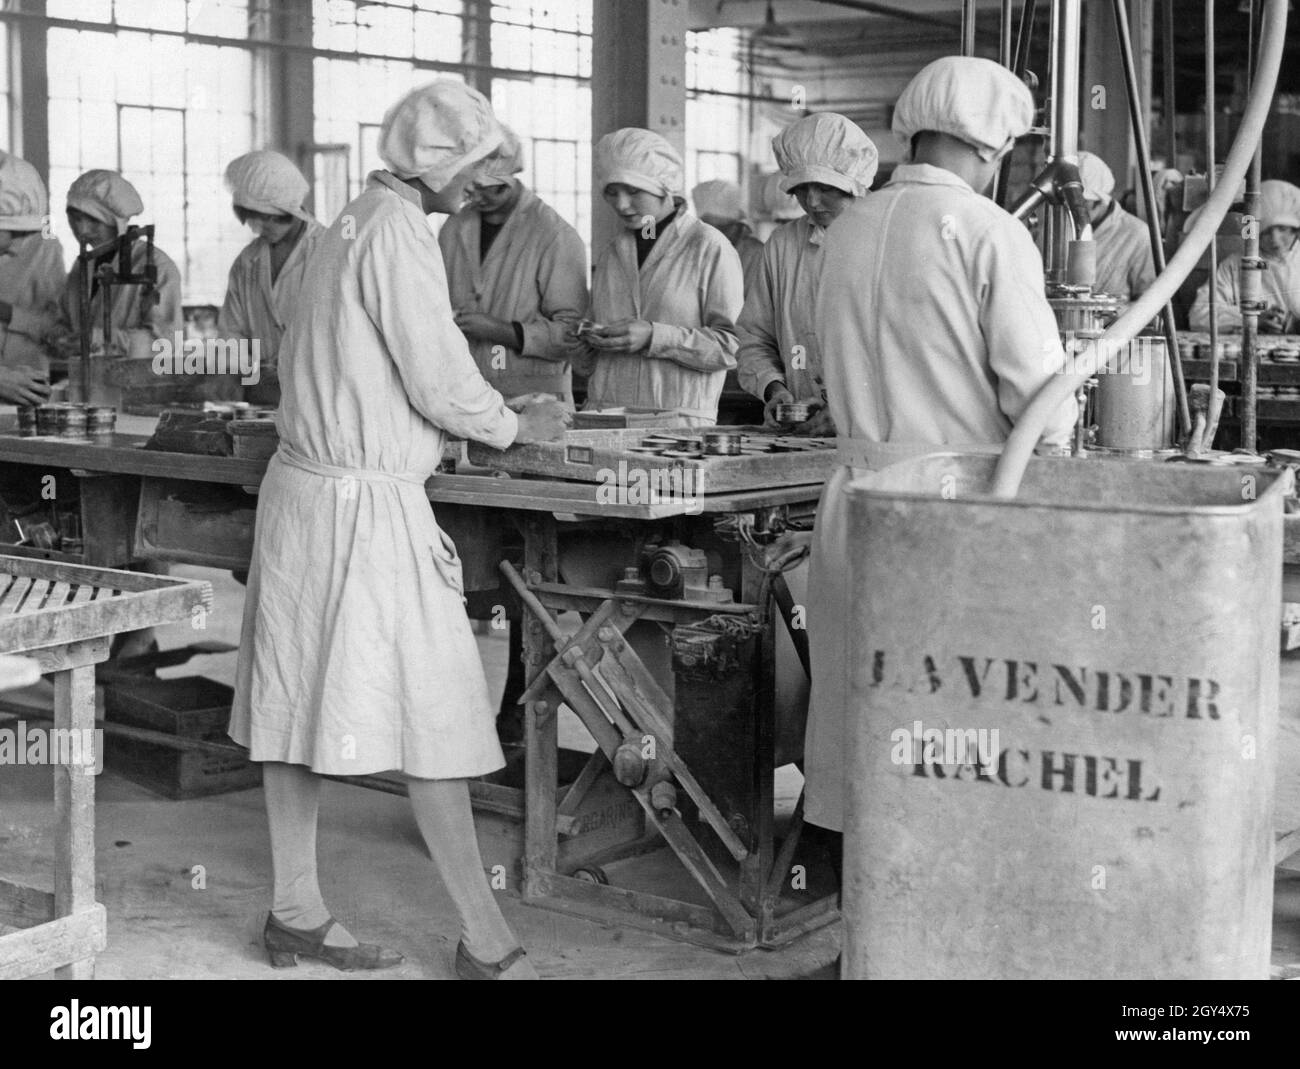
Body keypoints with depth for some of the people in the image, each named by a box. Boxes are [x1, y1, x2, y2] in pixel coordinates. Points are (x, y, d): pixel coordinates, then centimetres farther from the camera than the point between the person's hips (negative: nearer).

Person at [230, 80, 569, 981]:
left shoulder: (350, 223, 15)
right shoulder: (399, 232, -14)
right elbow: (441, 382, -16)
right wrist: (519, 427, 1)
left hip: (305, 478, 10)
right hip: (366, 502, -10)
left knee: (302, 696, 12)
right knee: (432, 713, -5)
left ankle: (296, 911, 20)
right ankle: (486, 941, 1)